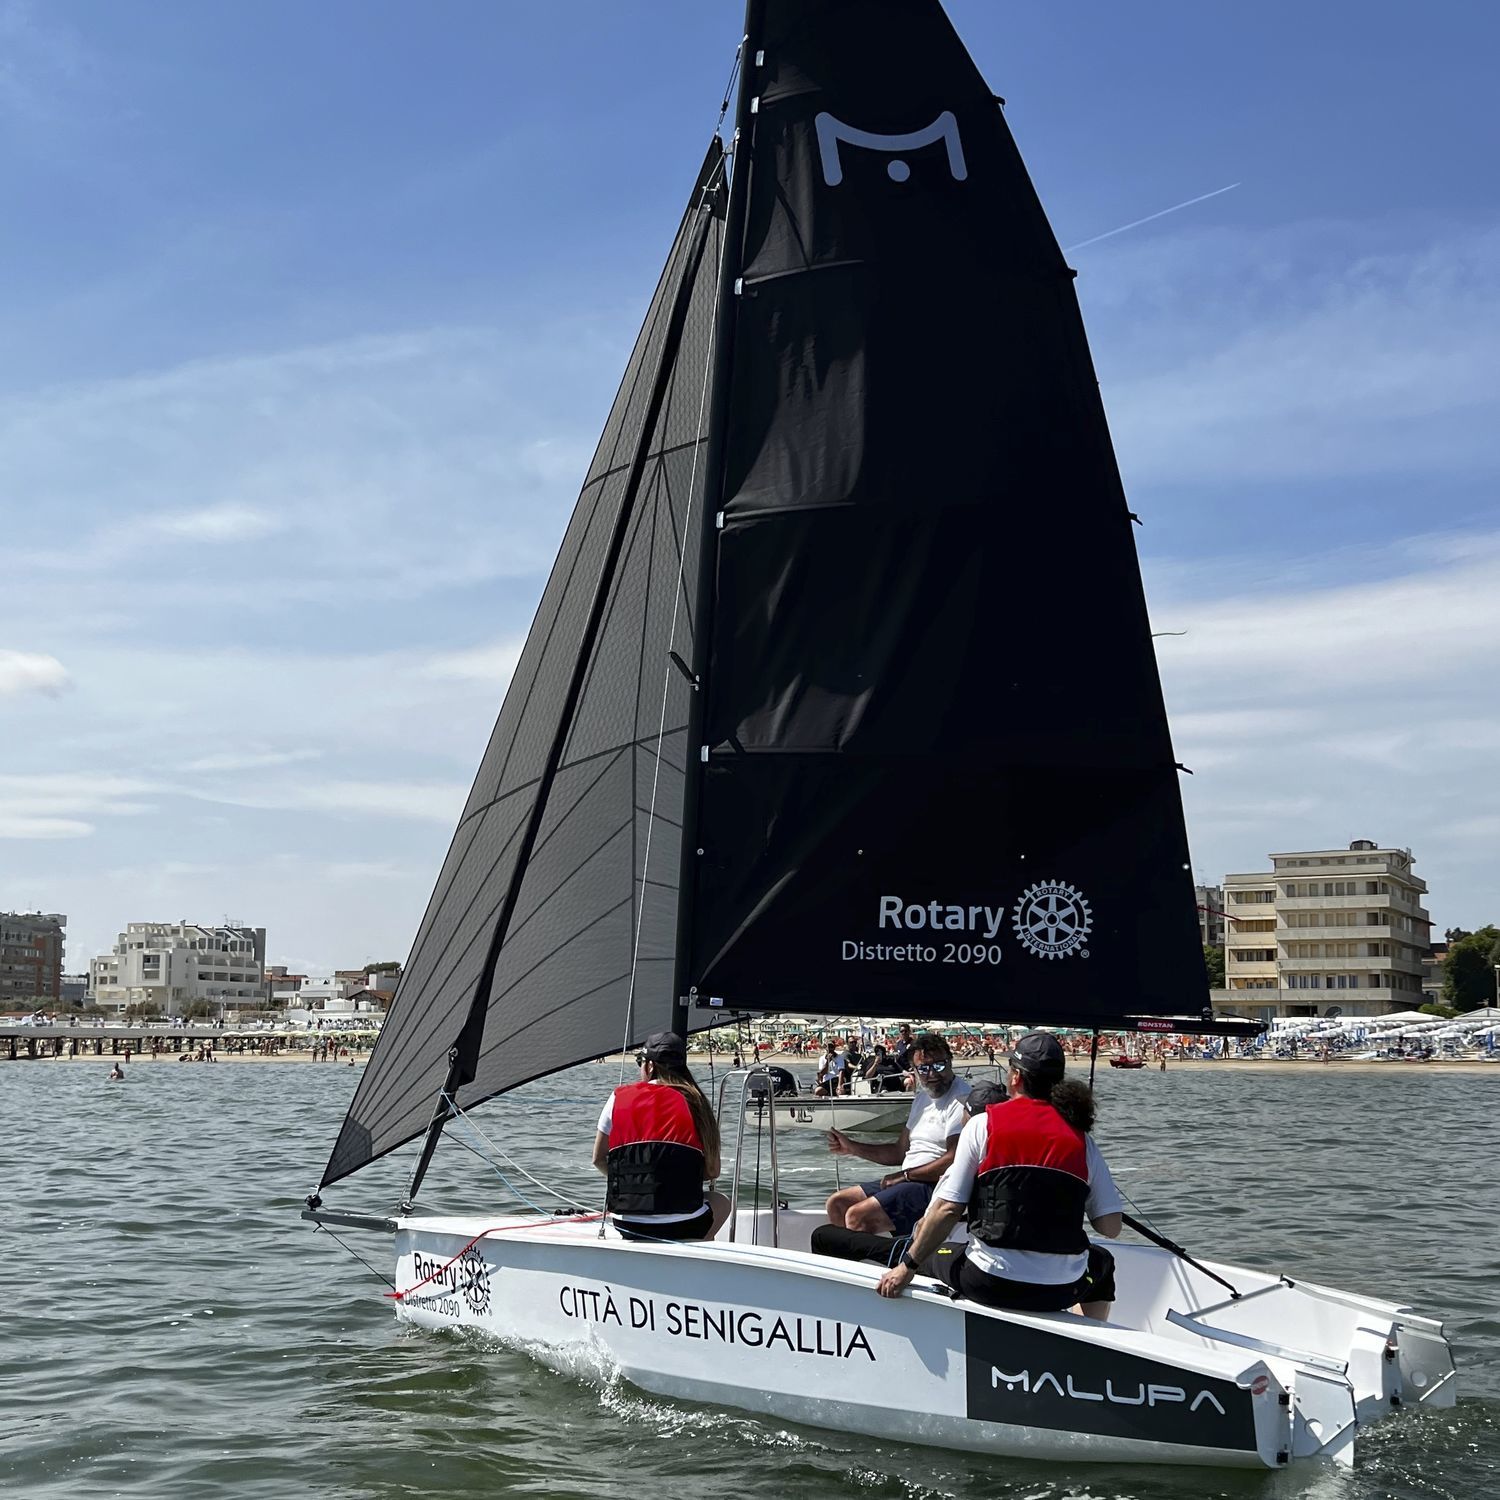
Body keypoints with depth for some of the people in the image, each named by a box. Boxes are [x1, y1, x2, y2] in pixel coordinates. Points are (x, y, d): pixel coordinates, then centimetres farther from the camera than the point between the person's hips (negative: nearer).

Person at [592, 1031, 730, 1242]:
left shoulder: (620, 1097, 4)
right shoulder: (695, 1103, 3)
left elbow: (598, 1158, 12)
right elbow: (712, 1171, 3)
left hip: (628, 1226, 2)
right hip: (684, 1228, -2)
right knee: (721, 1202, 31)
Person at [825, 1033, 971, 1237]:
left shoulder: (962, 1098, -12)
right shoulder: (923, 1098, 19)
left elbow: (954, 1160, -21)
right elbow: (900, 1151, 24)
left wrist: (905, 1175, -12)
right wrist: (851, 1147, 15)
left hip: (935, 1188, -10)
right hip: (907, 1182, 10)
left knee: (857, 1216, -24)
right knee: (837, 1203, 11)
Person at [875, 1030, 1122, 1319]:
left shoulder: (983, 1124, -3)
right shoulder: (1080, 1137, 2)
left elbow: (947, 1209, -6)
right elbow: (1111, 1226, -1)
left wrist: (908, 1266, 3)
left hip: (991, 1284, -2)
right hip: (1061, 1291, 2)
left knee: (925, 1248, 29)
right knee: (1102, 1264, 36)